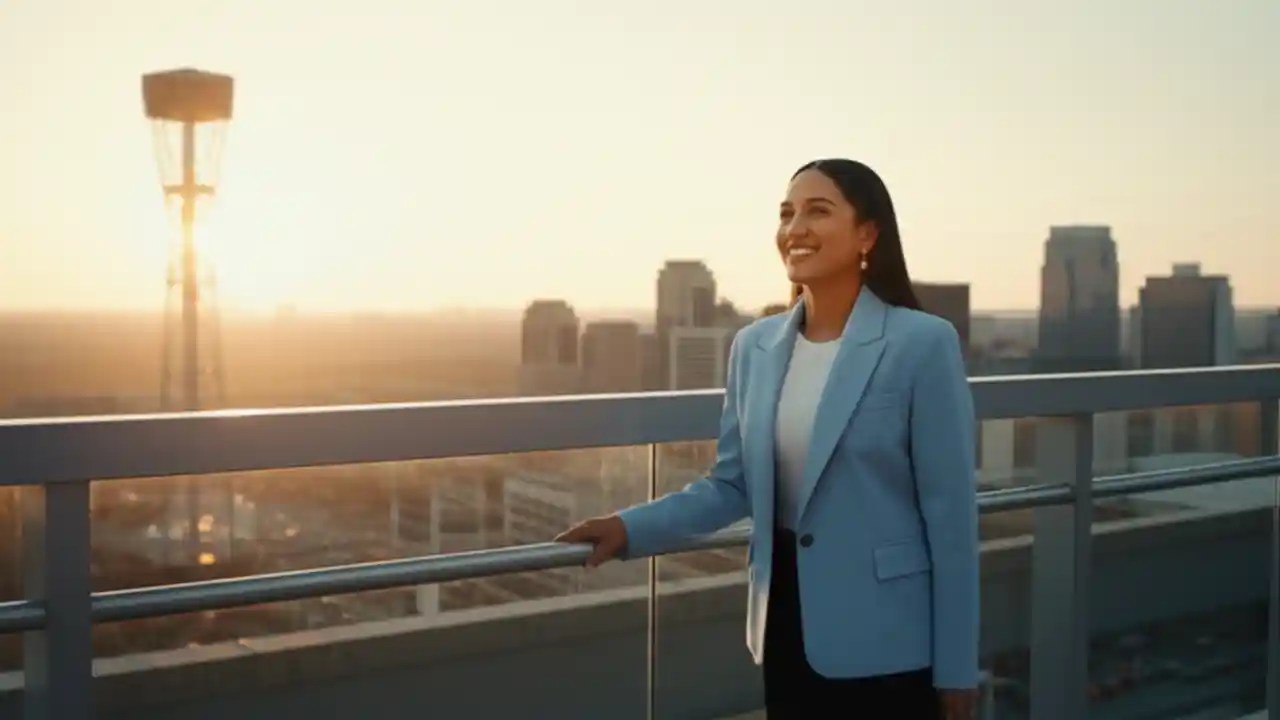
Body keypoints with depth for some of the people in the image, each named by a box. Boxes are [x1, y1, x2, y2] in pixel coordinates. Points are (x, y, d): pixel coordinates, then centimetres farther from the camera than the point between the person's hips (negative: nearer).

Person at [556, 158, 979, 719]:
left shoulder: (923, 343, -11)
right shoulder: (754, 346, 5)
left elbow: (950, 511, -10)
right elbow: (733, 486, 10)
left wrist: (955, 666, -8)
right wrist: (630, 529, -4)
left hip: (882, 637, -4)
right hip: (788, 619, 5)